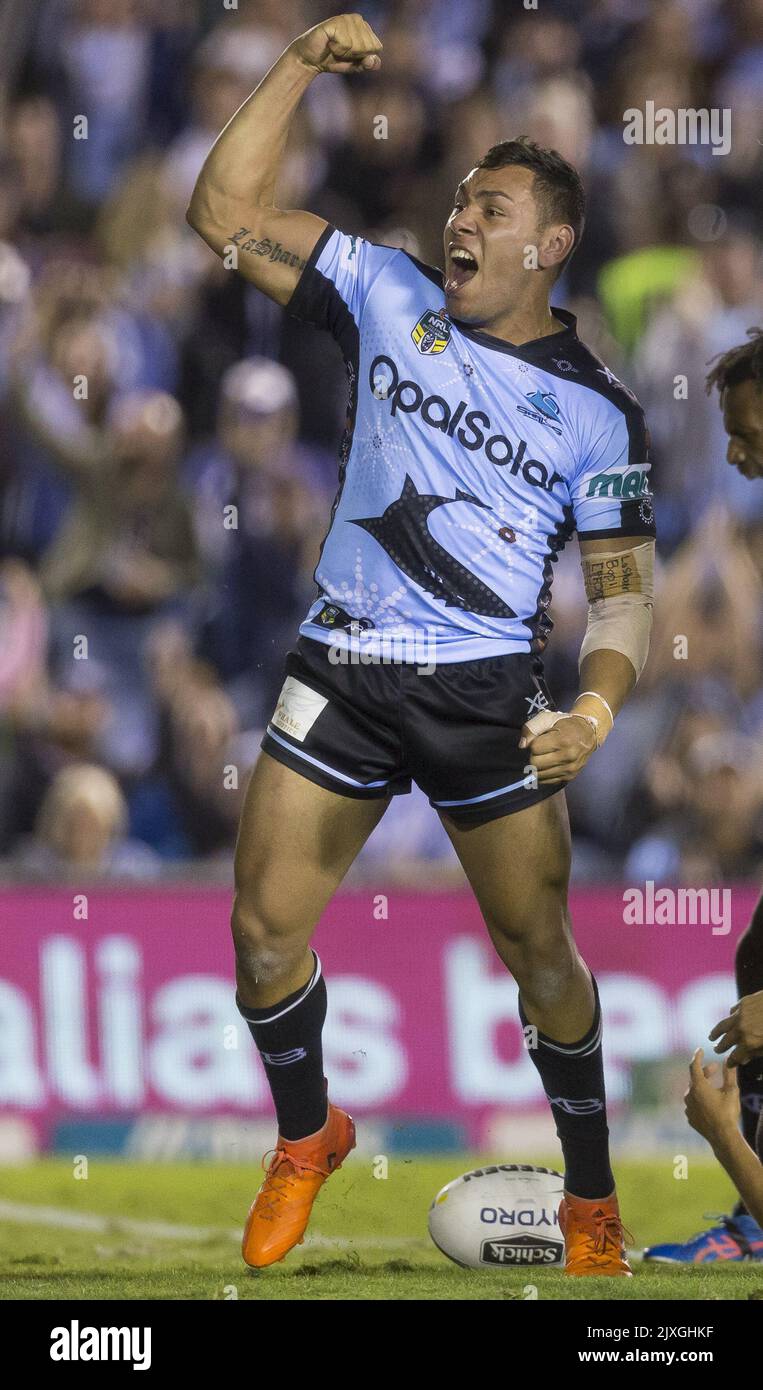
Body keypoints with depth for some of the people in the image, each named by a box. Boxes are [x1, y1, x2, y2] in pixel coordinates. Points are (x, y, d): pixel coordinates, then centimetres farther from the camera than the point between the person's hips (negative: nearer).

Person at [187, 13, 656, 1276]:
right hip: (342, 673, 2)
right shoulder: (390, 297, 6)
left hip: (488, 693, -2)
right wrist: (301, 67, -3)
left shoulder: (594, 409, 0)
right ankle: (307, 1141, 23)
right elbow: (225, 211, 4)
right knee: (264, 929, -2)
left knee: (539, 952, 0)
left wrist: (596, 711, -16)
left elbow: (624, 591, 2)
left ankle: (592, 1206, 17)